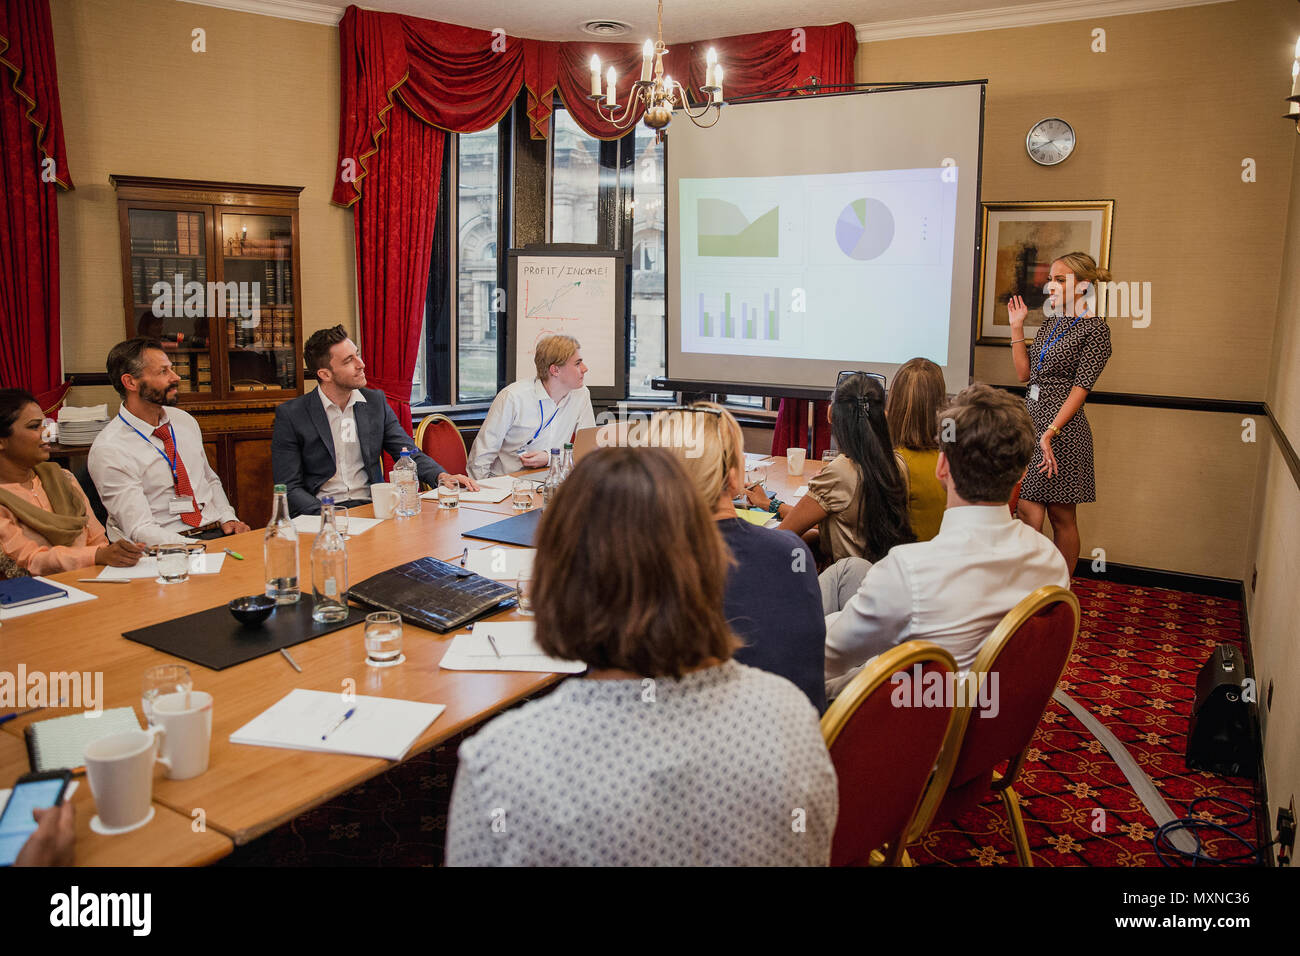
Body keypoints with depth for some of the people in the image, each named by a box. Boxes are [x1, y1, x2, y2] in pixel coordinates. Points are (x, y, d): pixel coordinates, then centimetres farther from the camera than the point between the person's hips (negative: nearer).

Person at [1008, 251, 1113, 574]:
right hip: (1031, 418, 7)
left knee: (1062, 517, 3)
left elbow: (1081, 387, -13)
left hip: (1061, 425, -7)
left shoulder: (1095, 328, -7)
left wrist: (1050, 433, -20)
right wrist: (1017, 327, 12)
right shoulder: (1053, 323, 15)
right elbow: (1025, 373, 15)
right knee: (1026, 510, 1)